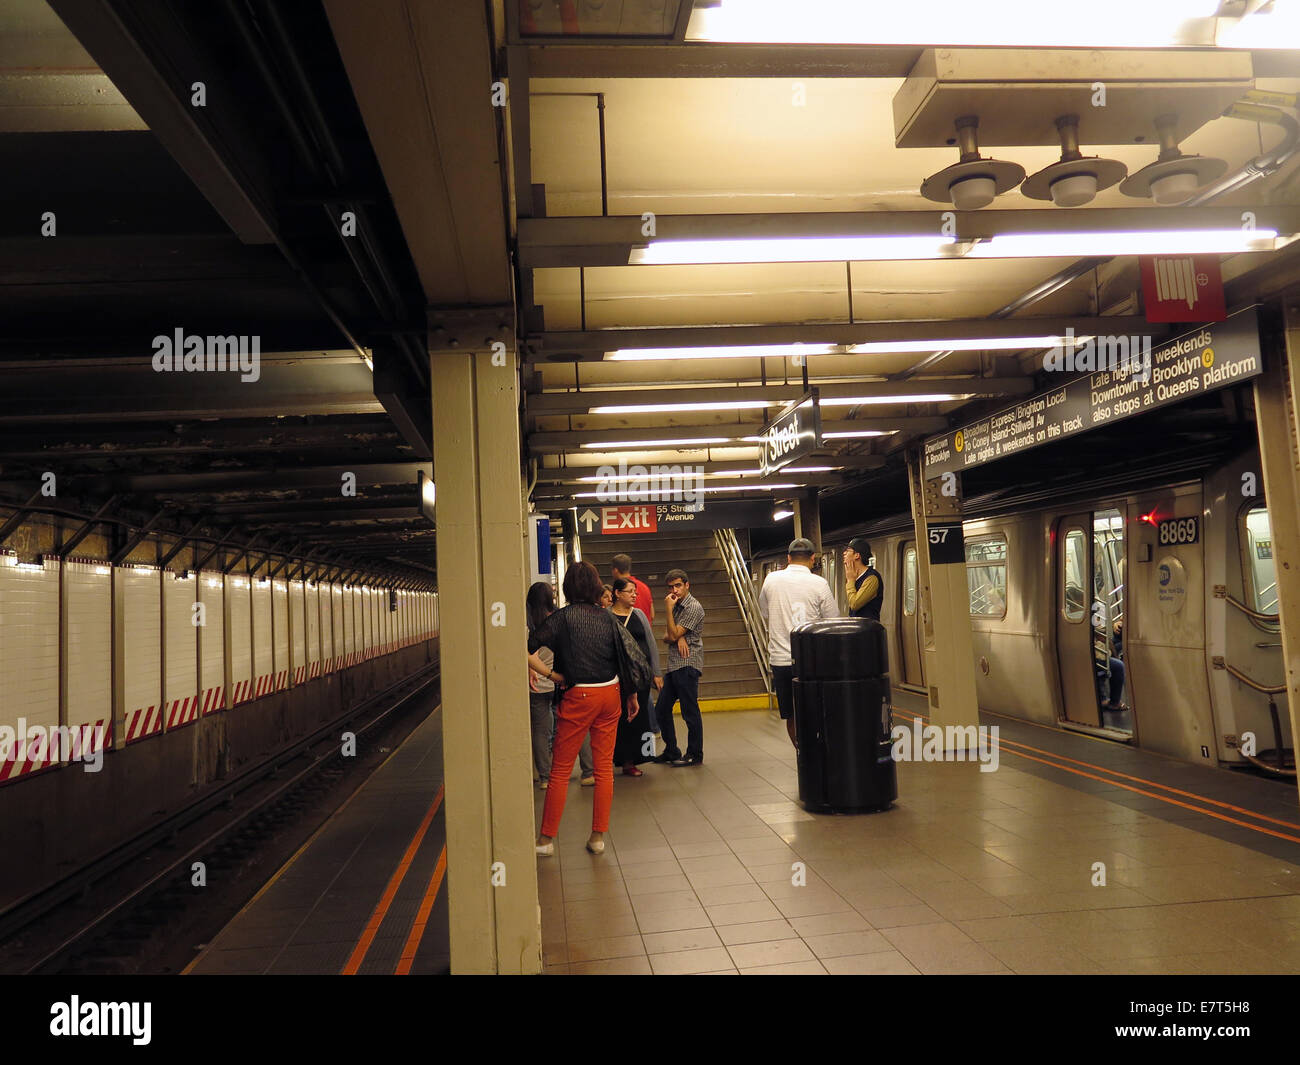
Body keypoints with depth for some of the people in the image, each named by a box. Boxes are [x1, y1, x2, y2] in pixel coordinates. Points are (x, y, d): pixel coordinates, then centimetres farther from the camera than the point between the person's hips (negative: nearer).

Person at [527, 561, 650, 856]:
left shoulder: (562, 617, -8)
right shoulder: (607, 618, 3)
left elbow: (526, 650, -14)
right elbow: (632, 654, 3)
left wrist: (552, 675, -6)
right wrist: (632, 695, 12)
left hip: (578, 697, -4)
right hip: (610, 694, 4)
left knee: (560, 769, 6)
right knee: (604, 767, 11)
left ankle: (546, 839, 13)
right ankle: (598, 837, 17)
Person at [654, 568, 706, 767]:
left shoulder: (693, 607, -10)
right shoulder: (676, 605, 17)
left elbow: (674, 635, -15)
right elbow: (666, 637, 11)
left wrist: (668, 609, -13)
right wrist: (678, 639, -11)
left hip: (688, 664, -9)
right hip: (673, 665, 9)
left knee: (690, 711, -3)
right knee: (661, 709, 11)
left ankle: (694, 754, 7)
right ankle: (671, 752, 21)